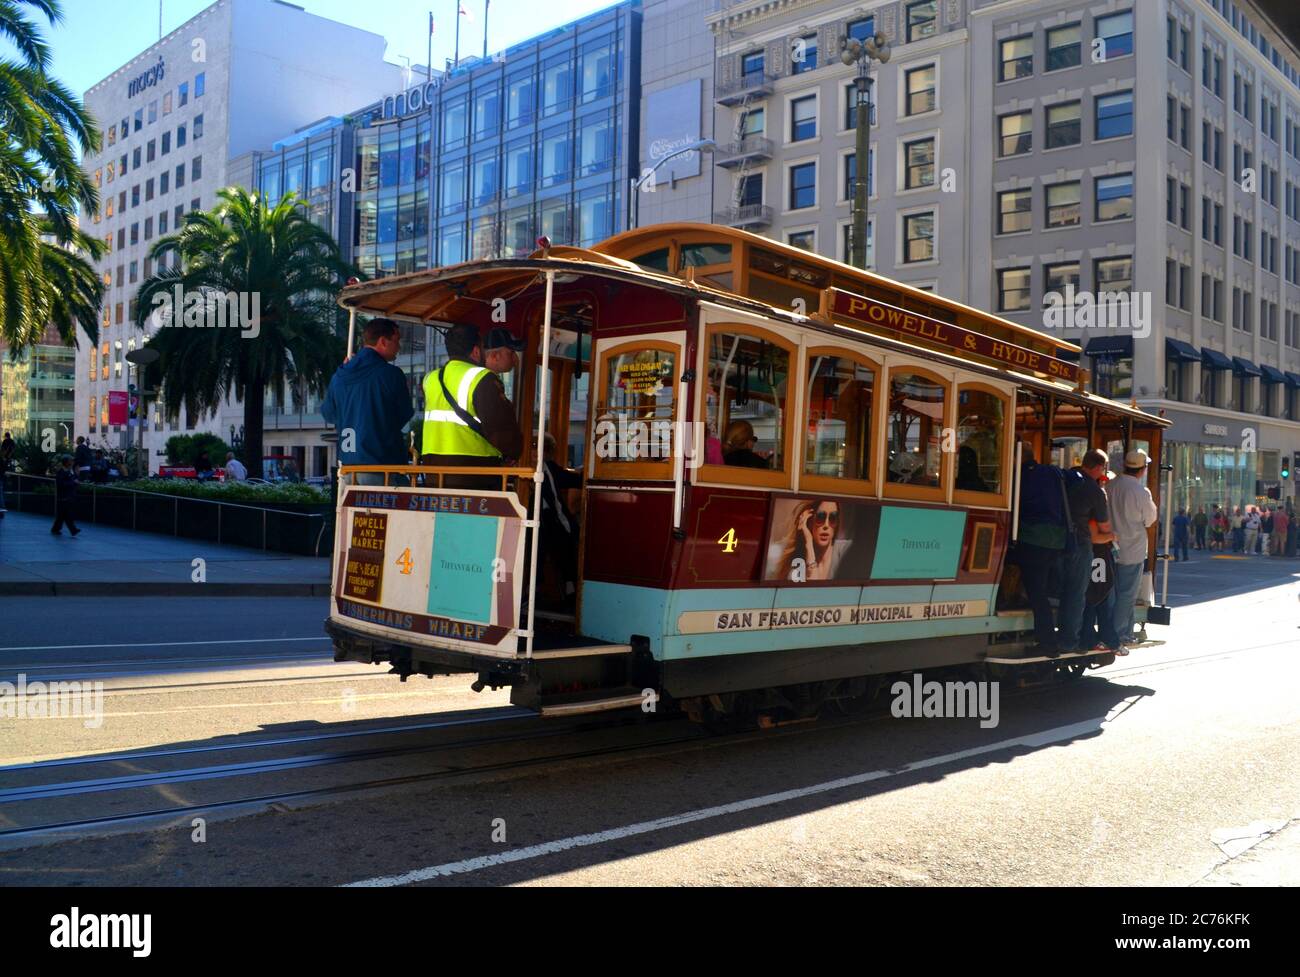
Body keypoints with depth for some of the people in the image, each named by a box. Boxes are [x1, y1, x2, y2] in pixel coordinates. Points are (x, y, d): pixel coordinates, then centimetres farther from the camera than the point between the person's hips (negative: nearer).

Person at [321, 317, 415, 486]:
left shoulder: (339, 375, 6)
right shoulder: (391, 374, -10)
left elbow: (328, 415, 18)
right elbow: (405, 417, 1)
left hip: (347, 465, 6)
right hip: (383, 466, -6)